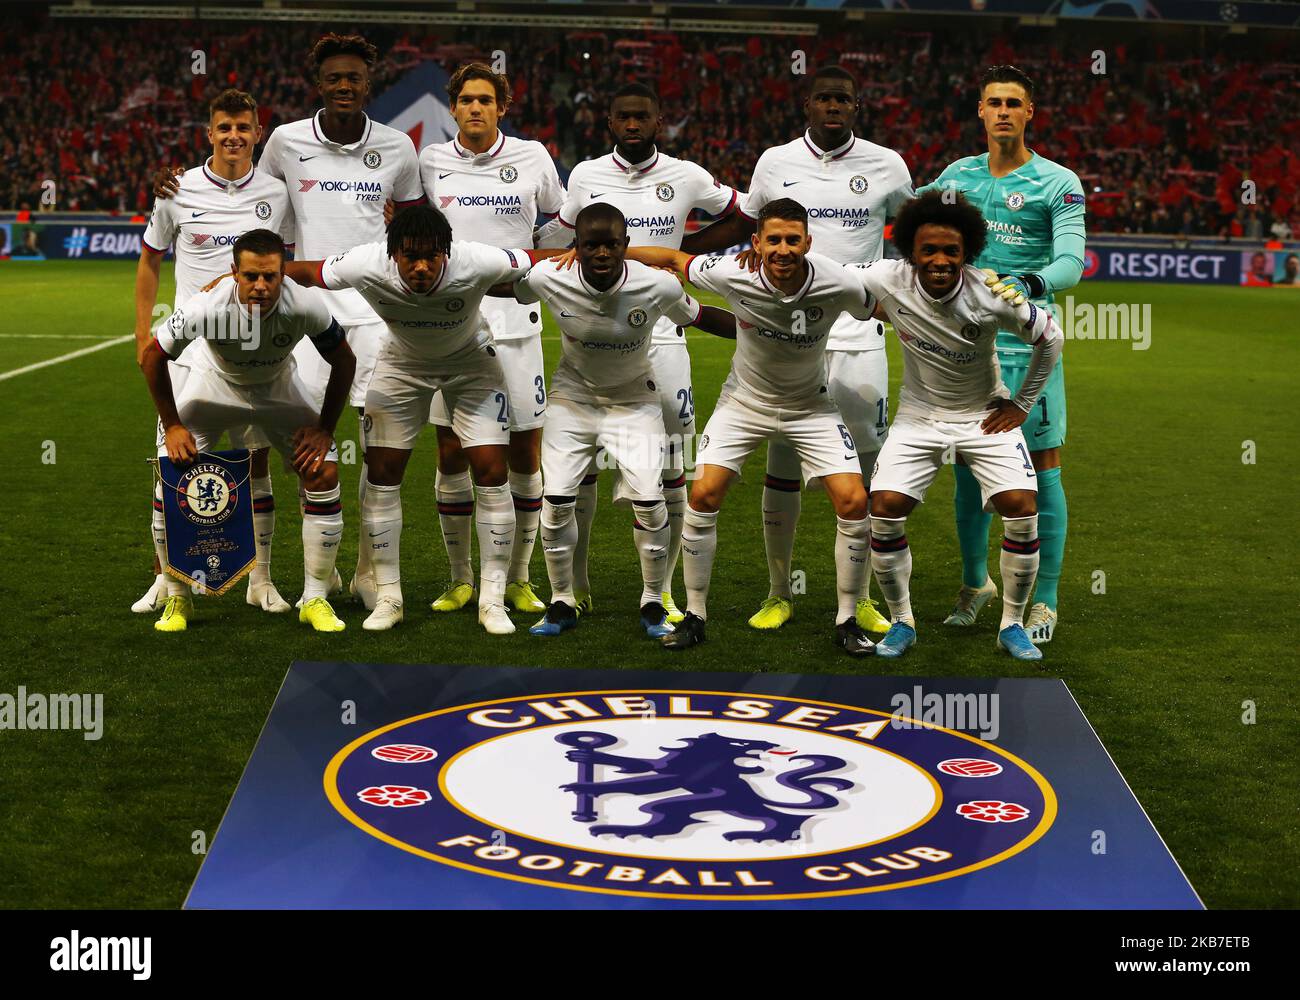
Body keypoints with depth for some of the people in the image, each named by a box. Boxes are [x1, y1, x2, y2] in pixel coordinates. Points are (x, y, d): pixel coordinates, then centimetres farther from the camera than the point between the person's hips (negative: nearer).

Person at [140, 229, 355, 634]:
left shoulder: (305, 306, -34)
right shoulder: (207, 307, -36)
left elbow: (344, 361, -14)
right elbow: (151, 356, -18)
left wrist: (324, 428, -14)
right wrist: (172, 425, -13)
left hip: (279, 388, 1)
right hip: (217, 384, -1)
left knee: (324, 473, -13)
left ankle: (315, 599, 2)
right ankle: (178, 598, 4)